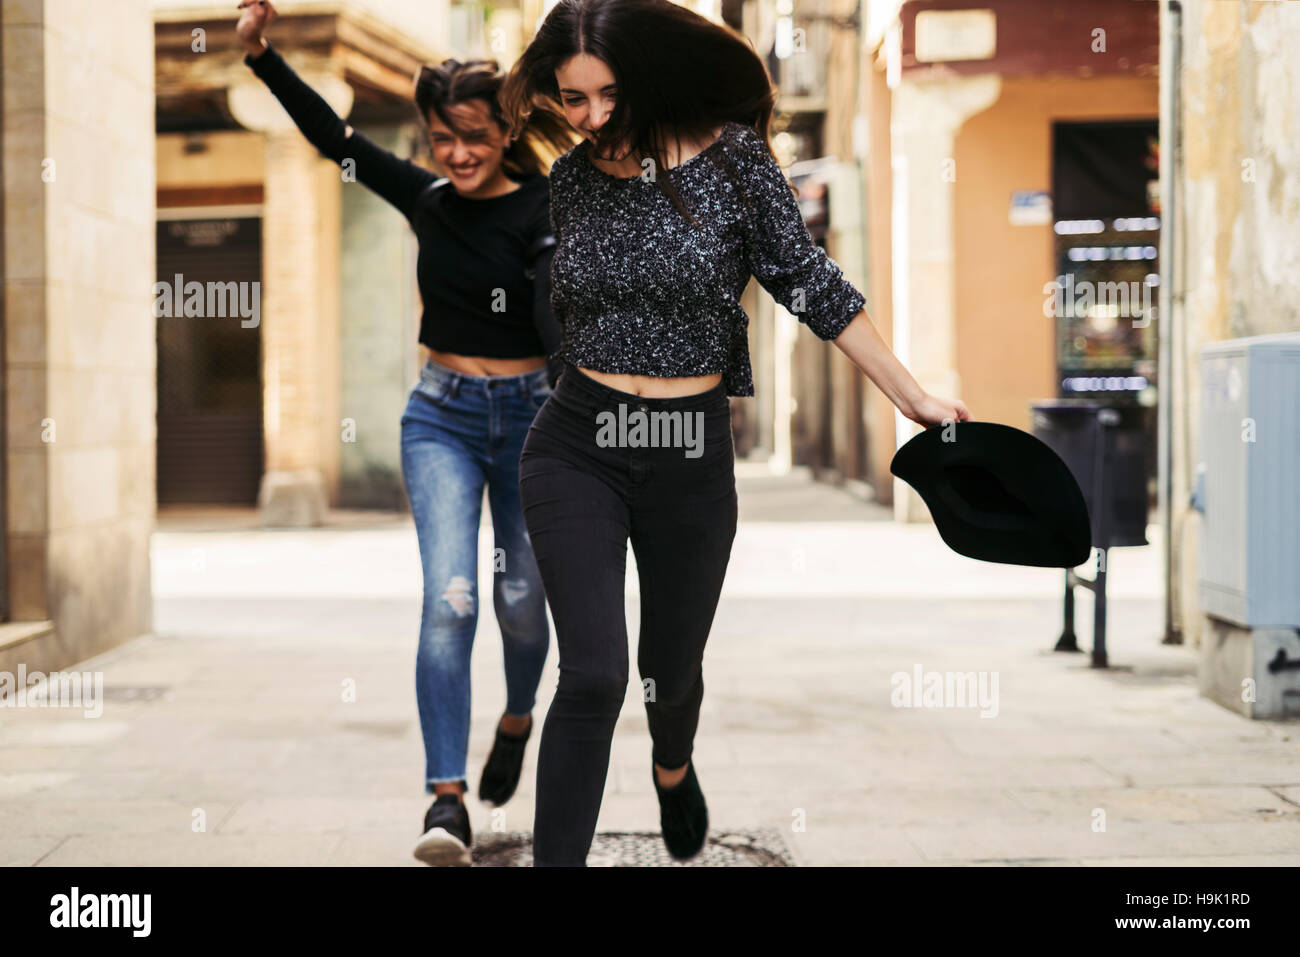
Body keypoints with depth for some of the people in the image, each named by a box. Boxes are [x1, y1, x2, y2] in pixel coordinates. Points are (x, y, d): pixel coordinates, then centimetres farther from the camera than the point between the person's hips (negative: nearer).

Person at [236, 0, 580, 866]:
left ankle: (517, 719, 44)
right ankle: (448, 799, -16)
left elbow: (556, 322, -24)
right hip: (442, 415, 2)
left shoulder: (544, 210, -11)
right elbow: (332, 134, 6)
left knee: (521, 599, 11)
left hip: (527, 413, -2)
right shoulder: (426, 199, 1)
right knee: (449, 598, -13)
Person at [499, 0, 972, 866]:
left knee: (672, 668, 17)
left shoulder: (732, 156, -8)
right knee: (594, 675, -12)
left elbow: (809, 282, -5)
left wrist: (911, 395, -4)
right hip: (577, 447, 0)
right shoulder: (571, 177, 1)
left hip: (692, 459, 0)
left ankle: (673, 768, 53)